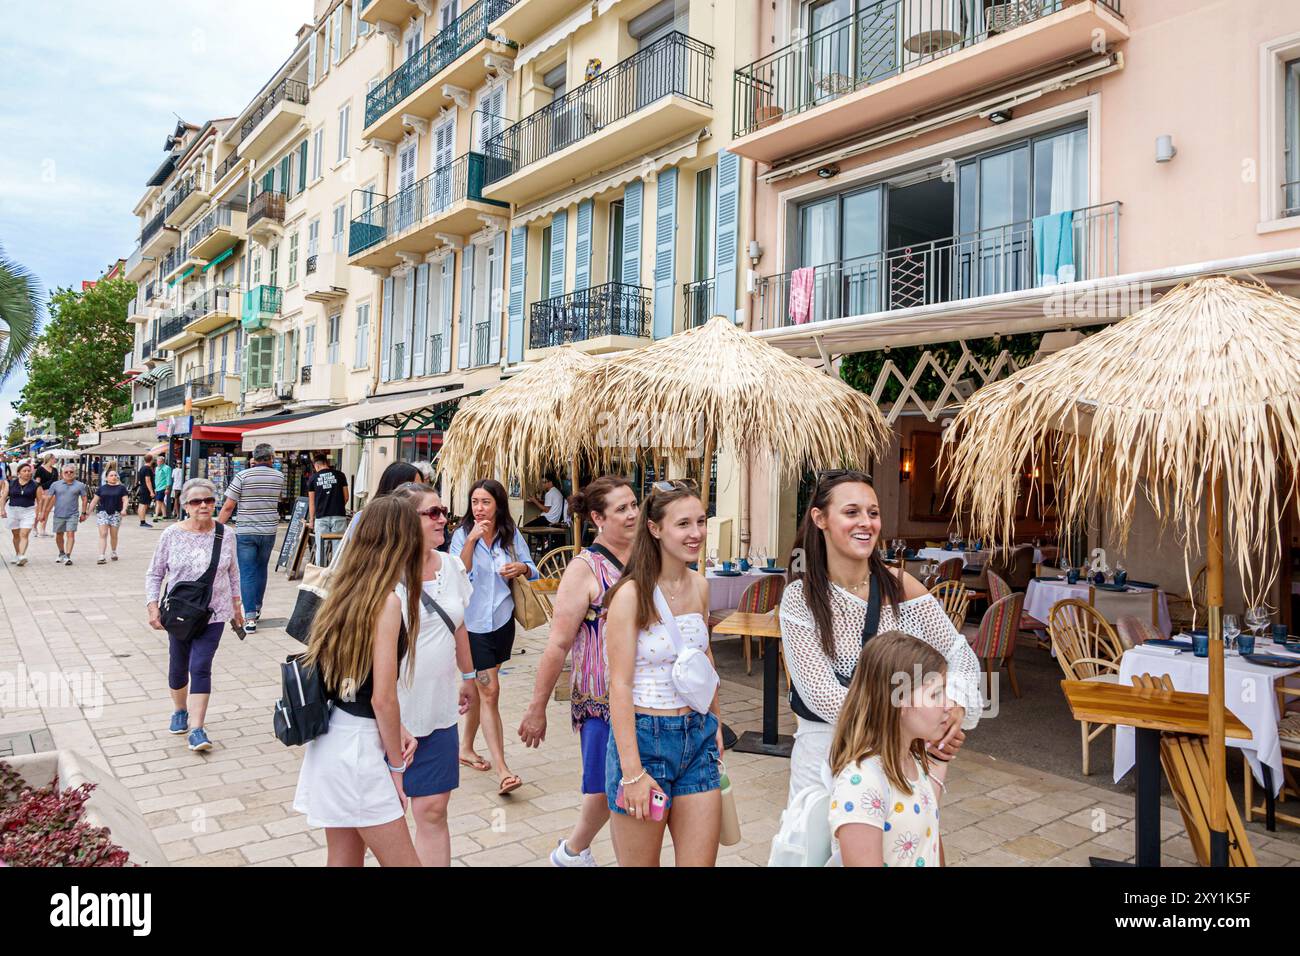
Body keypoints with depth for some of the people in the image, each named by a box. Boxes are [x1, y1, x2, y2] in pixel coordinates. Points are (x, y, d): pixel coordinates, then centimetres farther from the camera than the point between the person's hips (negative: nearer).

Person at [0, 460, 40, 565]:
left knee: (24, 535, -13)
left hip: (28, 512, -2)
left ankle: (22, 556, -23)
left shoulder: (35, 485, 0)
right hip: (12, 511, 3)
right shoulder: (11, 483, 5)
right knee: (16, 535, 12)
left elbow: (39, 500, 2)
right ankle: (17, 555, 24)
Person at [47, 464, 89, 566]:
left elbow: (84, 499, 7)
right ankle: (61, 553, 33)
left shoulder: (79, 485, 2)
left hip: (73, 515, -2)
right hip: (59, 514, 2)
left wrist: (83, 513, 6)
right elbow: (49, 499, 4)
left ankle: (68, 556, -11)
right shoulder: (55, 485, 3)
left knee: (70, 534, -10)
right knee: (59, 535, 13)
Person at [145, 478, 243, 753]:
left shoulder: (225, 534, -3)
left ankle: (197, 730, -7)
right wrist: (153, 607, -8)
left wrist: (236, 606, 13)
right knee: (178, 667, 14)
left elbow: (233, 572, 10)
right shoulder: (172, 534, -7)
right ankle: (180, 711, 41)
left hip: (213, 613, -1)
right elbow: (154, 574, 2)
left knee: (201, 667, -10)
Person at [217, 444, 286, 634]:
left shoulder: (243, 476, -8)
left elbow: (228, 507, -8)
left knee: (247, 573, 0)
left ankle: (250, 618, -6)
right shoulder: (279, 477, 1)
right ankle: (257, 608, 32)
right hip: (268, 532, 3)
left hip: (245, 532, -3)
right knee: (261, 569, 19)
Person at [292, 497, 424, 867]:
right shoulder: (388, 602, -18)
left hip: (332, 739, 9)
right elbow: (383, 698, -18)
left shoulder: (346, 591, 6)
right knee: (404, 862, 3)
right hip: (357, 749, -9)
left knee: (344, 859, 20)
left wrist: (393, 732, 8)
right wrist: (397, 766, -5)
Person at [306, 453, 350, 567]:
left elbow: (311, 501, 9)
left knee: (320, 547, 8)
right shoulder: (340, 475, 5)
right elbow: (346, 497, 7)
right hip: (339, 516, 0)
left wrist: (311, 519, 18)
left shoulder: (313, 478, 6)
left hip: (321, 517, 1)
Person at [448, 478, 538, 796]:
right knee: (489, 691, -7)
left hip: (502, 620, 4)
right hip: (473, 623, -4)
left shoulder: (511, 535, 1)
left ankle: (466, 748, 37)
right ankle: (502, 770, -6)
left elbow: (532, 569, 8)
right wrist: (472, 540, -25)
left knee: (479, 688, 18)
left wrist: (521, 568, -14)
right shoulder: (462, 534, -7)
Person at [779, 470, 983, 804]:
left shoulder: (900, 586, -7)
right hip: (824, 751, -1)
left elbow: (960, 654, -3)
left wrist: (955, 705, -25)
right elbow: (820, 693, -18)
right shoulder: (799, 598, -12)